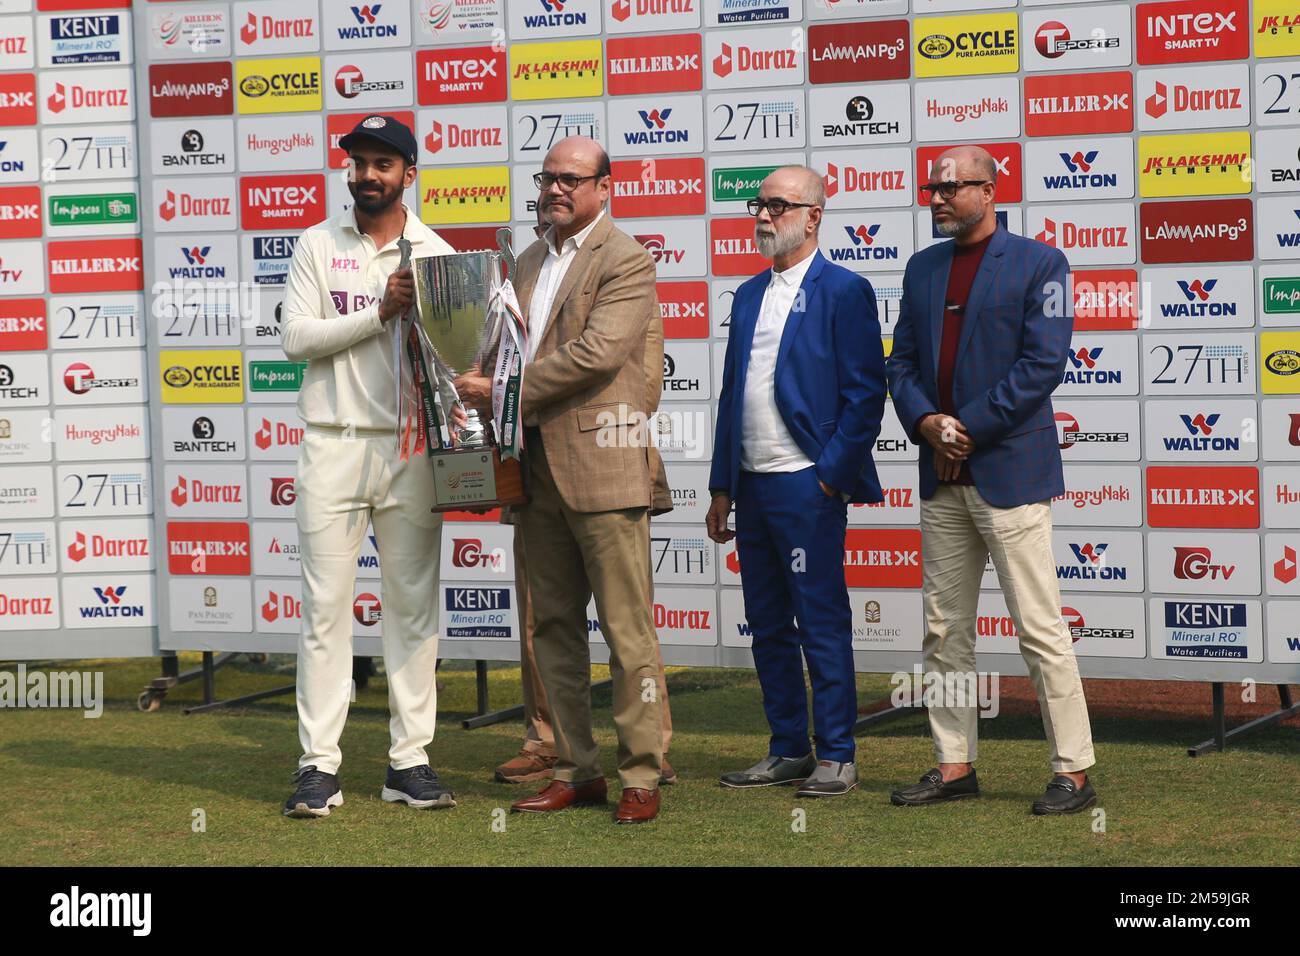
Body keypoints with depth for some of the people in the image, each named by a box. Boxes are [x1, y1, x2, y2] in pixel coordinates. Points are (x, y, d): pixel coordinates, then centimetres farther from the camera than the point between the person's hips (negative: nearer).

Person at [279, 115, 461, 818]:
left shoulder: (434, 253, 8)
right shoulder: (318, 246, 6)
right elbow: (297, 339, -5)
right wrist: (380, 311, -13)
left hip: (411, 448, 1)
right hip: (333, 444, -1)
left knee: (414, 605, 3)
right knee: (326, 605, -2)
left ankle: (409, 761, 8)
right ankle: (318, 765, -1)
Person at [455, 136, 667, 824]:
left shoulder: (626, 262, -6)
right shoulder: (530, 262, 19)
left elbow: (597, 352, -18)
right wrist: (485, 393, 4)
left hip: (602, 469, -8)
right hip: (536, 469, 8)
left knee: (626, 629, -4)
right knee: (554, 626, 10)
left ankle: (641, 775, 0)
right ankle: (575, 771, 17)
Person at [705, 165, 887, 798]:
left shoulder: (843, 291, -5)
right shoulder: (749, 295, 16)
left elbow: (865, 394, -9)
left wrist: (830, 476, -13)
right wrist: (722, 486, 14)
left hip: (807, 485, -7)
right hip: (752, 486, 7)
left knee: (822, 625, -3)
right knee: (768, 626, 11)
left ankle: (836, 757, 3)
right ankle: (788, 751, 19)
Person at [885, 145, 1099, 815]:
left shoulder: (1038, 264, -4)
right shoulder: (922, 269, 15)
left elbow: (1044, 362, -12)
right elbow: (902, 359, 14)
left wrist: (970, 428, -14)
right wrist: (926, 421, -6)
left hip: (1009, 471, -7)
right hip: (942, 478, 7)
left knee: (1040, 628, -6)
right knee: (944, 630, 9)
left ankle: (1073, 772, -2)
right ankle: (954, 766, 16)